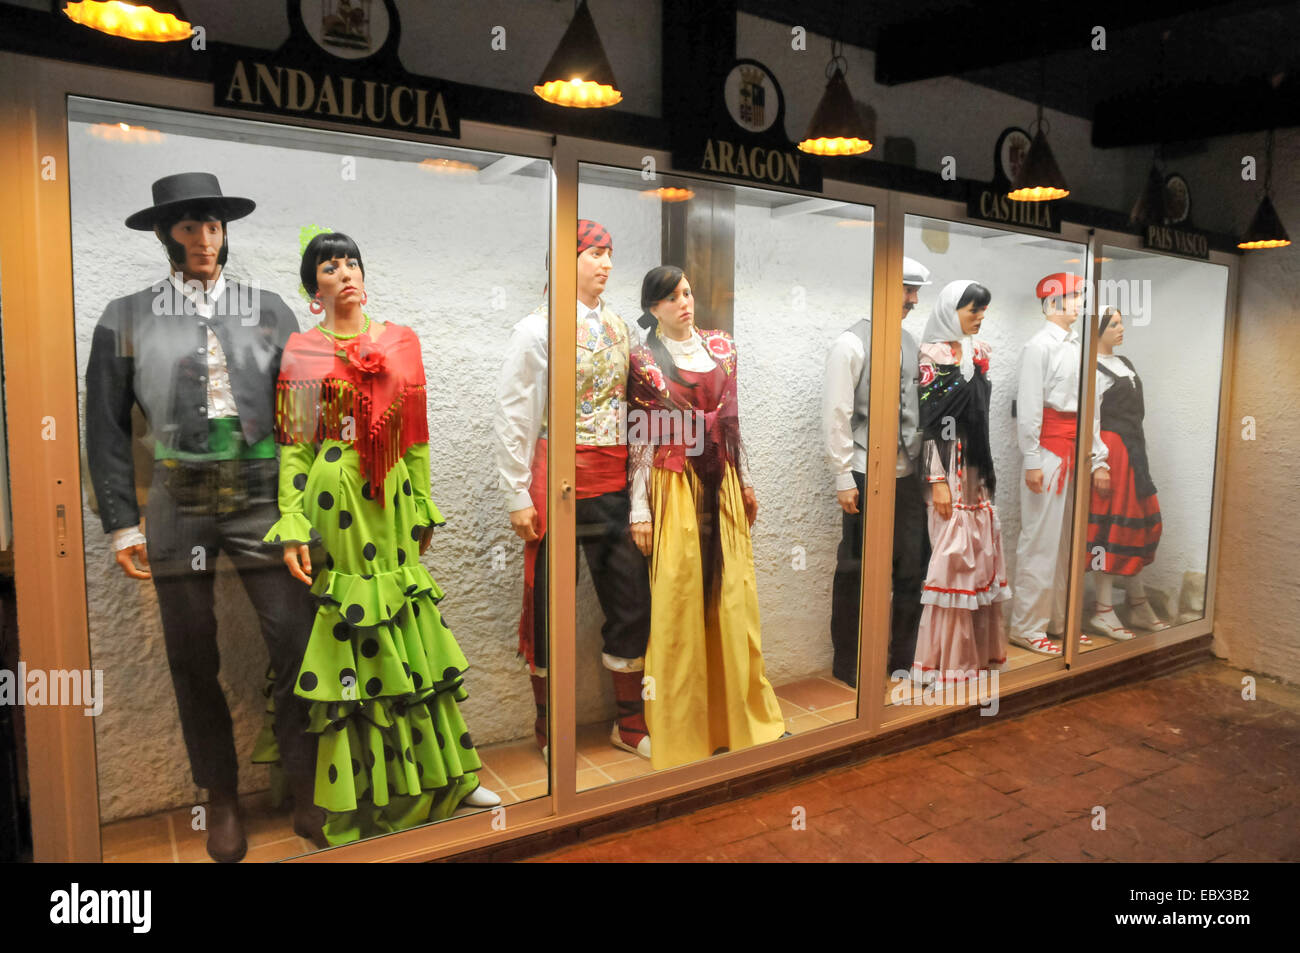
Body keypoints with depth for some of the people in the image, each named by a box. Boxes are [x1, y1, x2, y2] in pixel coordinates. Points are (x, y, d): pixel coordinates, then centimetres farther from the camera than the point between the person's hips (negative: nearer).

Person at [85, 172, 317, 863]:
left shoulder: (267, 310, 8)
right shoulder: (127, 318, 7)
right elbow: (107, 429, 7)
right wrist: (121, 521, 1)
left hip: (261, 495, 0)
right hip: (179, 502, 0)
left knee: (296, 646, -3)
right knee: (193, 661, 8)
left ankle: (307, 792, 14)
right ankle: (221, 799, 25)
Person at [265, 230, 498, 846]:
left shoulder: (400, 341, 9)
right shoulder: (301, 352, 1)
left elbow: (415, 435, 10)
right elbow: (292, 445, -2)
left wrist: (423, 508, 10)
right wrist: (292, 528, -9)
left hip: (392, 497, 3)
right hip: (334, 499, -3)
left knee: (410, 634, 9)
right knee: (350, 636, 3)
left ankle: (442, 774, 23)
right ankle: (358, 794, 18)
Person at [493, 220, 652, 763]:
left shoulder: (618, 327, 11)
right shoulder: (539, 329, -5)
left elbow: (633, 409, 12)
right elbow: (511, 417, -6)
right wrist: (518, 497, -8)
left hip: (613, 484, 5)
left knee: (631, 601, 9)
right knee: (550, 606, 6)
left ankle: (630, 723, 27)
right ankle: (549, 728, 25)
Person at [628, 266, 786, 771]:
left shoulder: (721, 347, 10)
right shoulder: (643, 362, -3)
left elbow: (733, 420, 14)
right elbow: (639, 441, -6)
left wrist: (745, 481, 13)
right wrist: (639, 511, -8)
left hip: (722, 485, 4)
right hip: (674, 489, -4)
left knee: (733, 595, 9)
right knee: (678, 600, 1)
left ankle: (740, 708, 25)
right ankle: (682, 724, 16)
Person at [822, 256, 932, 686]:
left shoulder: (911, 343, 12)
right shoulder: (851, 344, -7)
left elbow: (918, 409, 13)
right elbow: (836, 415, -10)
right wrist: (844, 479, -12)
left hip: (907, 475, 6)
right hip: (866, 476, -6)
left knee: (913, 569, 9)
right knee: (856, 574, 4)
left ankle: (904, 660, 25)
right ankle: (847, 668, 19)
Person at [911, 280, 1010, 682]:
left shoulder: (979, 351, 13)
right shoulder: (934, 355, -9)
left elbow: (983, 415, 17)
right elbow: (930, 422, -14)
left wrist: (989, 470, 15)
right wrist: (937, 480, -18)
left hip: (978, 465, 7)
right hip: (948, 466, -7)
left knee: (981, 554, 11)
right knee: (953, 554, -4)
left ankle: (979, 647, 24)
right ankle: (948, 655, 8)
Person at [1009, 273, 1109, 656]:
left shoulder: (1077, 346, 15)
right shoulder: (1040, 345, -7)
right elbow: (1029, 406, -12)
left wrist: (1097, 459, 12)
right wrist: (1032, 461, -16)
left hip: (1075, 450, 8)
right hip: (1048, 448, -8)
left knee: (1067, 538, 12)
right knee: (1040, 539, -4)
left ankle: (1058, 620, 23)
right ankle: (1027, 627, 4)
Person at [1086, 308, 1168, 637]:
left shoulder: (1124, 363, 16)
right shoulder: (1092, 369, -11)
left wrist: (1137, 452, 19)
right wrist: (1099, 461, -20)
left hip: (1133, 449, 9)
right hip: (1111, 450, -9)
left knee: (1140, 522, 12)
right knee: (1114, 526, -6)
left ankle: (1138, 604, 22)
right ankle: (1103, 610, 2)